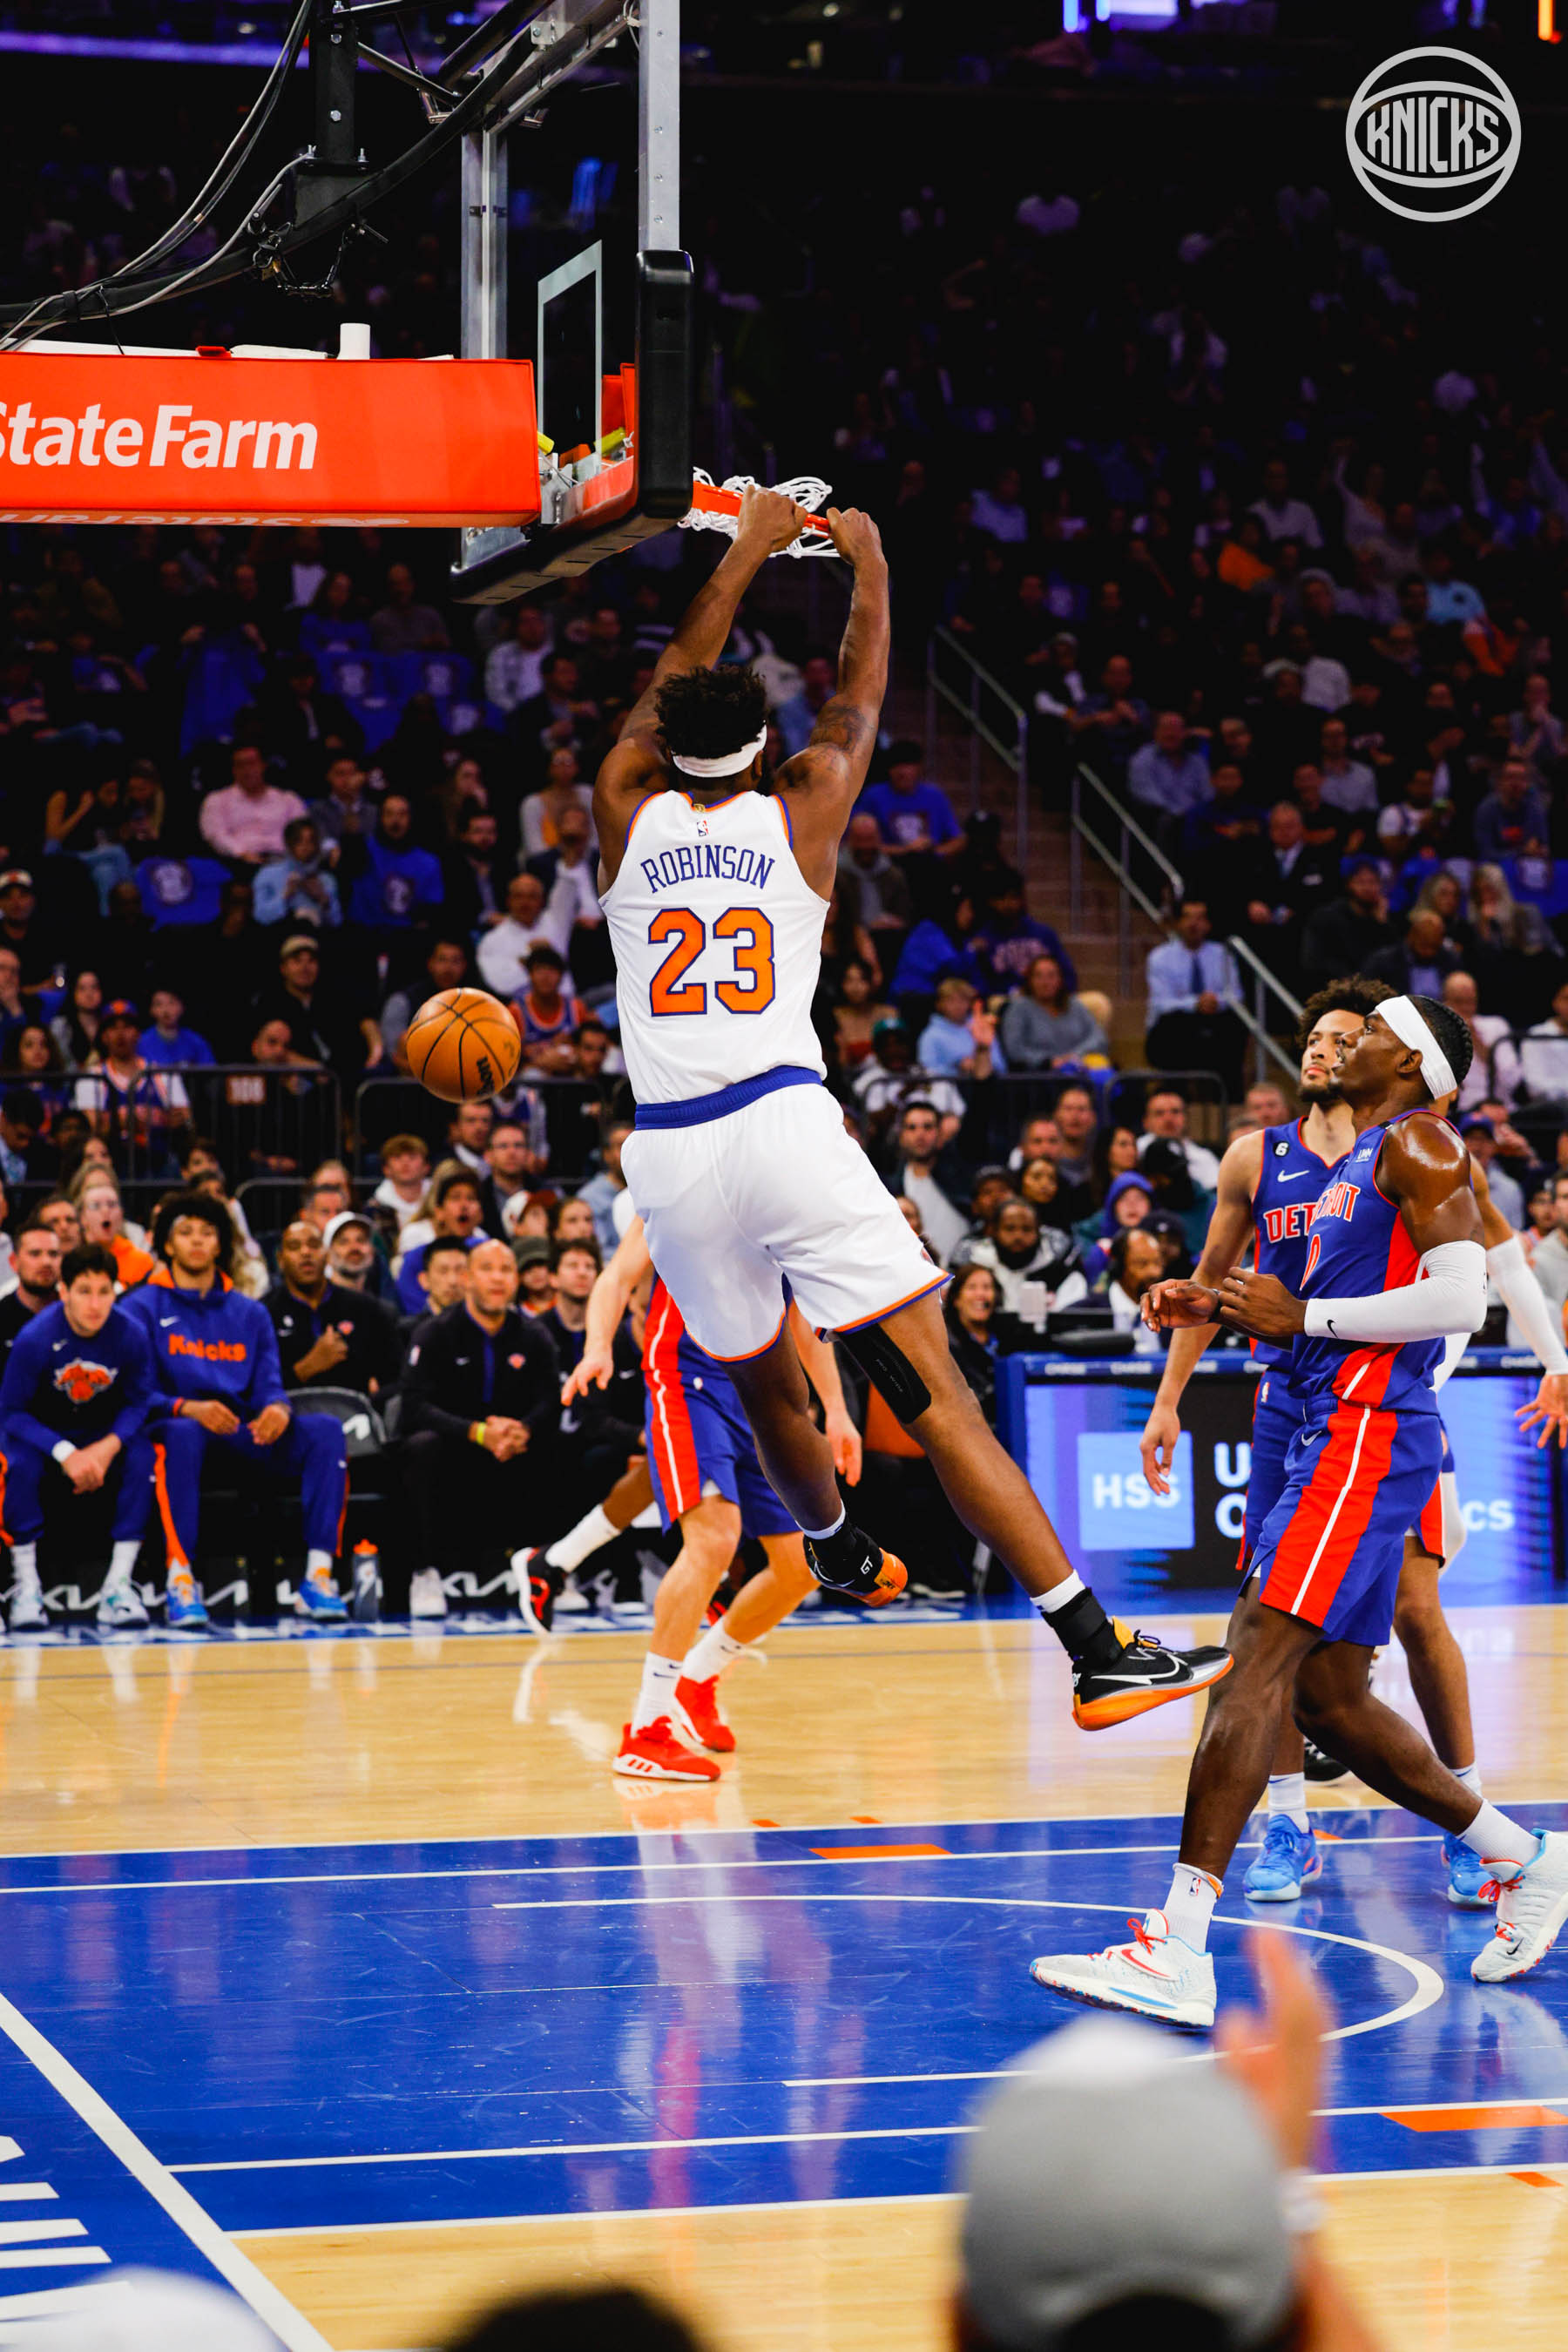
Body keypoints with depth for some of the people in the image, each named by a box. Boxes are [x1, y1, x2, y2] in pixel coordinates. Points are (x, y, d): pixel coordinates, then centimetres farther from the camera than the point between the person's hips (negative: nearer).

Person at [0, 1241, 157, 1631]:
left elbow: (137, 1404, -6)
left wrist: (107, 1448, -25)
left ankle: (118, 1584, -23)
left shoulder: (131, 1335, -18)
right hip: (43, 1435, -2)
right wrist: (66, 1454, -28)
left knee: (143, 1456, -28)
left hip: (105, 1438, 2)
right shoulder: (35, 1338, -23)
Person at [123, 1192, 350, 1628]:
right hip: (178, 1424, -4)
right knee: (183, 1433, -41)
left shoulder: (250, 1313, 21)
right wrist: (187, 1408, -23)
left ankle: (318, 1575, -30)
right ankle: (181, 1582, -43)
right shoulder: (142, 1308, 8)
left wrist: (278, 1409, -15)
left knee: (324, 1428, -22)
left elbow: (270, 1387, 11)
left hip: (244, 1433, 4)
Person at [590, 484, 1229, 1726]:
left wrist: (749, 551, 43)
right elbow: (860, 698, 27)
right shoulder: (800, 810, 8)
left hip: (668, 1156, 3)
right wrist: (867, 566, 43)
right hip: (785, 1129, -3)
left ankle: (841, 1556, 53)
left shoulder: (628, 815, 13)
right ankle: (1100, 1653, -16)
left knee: (762, 1377, 27)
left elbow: (671, 684, 32)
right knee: (934, 1390, -10)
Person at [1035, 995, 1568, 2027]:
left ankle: (1179, 1955, -26)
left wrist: (1302, 1314, -14)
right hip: (1334, 1432, 11)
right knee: (1330, 1696, 13)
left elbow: (1459, 1298, -19)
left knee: (1258, 1660, -19)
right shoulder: (1359, 1160, 24)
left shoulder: (1420, 1145, -6)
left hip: (1371, 1434, -11)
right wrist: (1222, 1310, 14)